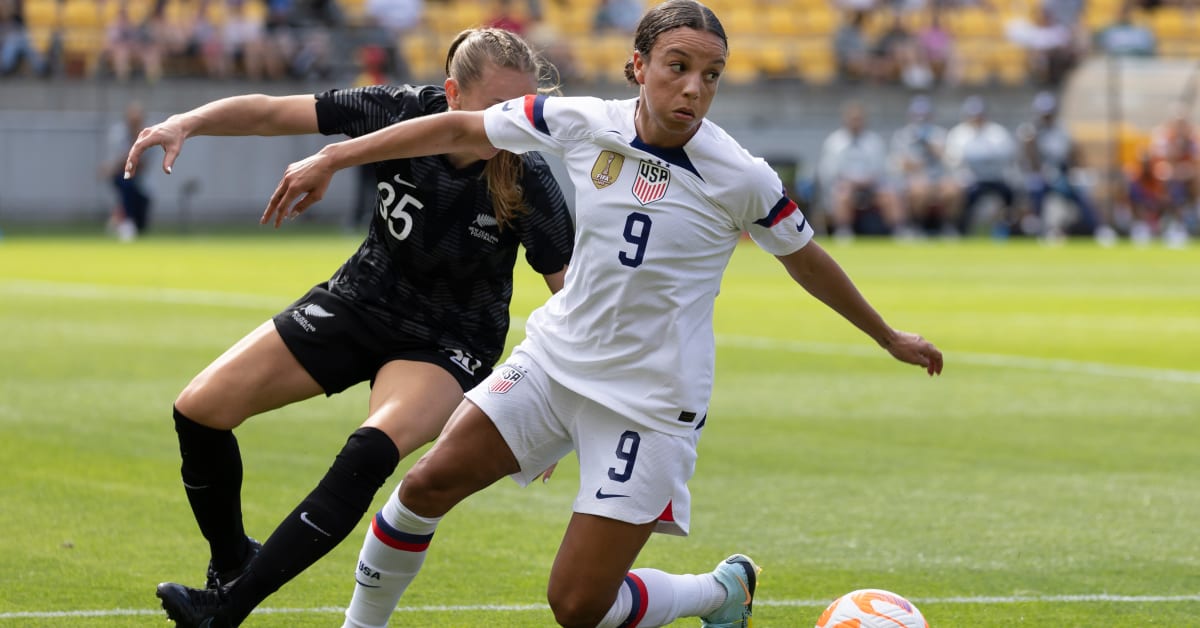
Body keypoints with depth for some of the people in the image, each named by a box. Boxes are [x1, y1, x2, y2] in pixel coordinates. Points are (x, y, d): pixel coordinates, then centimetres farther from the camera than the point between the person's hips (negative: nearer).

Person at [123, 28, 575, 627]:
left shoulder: (530, 183, -26)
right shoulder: (402, 111, -20)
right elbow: (270, 113, -14)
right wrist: (187, 123, -29)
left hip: (450, 342, -4)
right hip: (361, 302, 4)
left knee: (373, 449, -34)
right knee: (200, 410, -2)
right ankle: (231, 565, 23)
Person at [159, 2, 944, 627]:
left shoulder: (740, 179, -15)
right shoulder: (583, 124, -9)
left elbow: (808, 258, 3)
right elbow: (459, 128, 2)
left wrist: (890, 337, 16)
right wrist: (330, 160, 3)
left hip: (650, 402, -4)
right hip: (556, 358, 4)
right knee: (427, 483, -7)